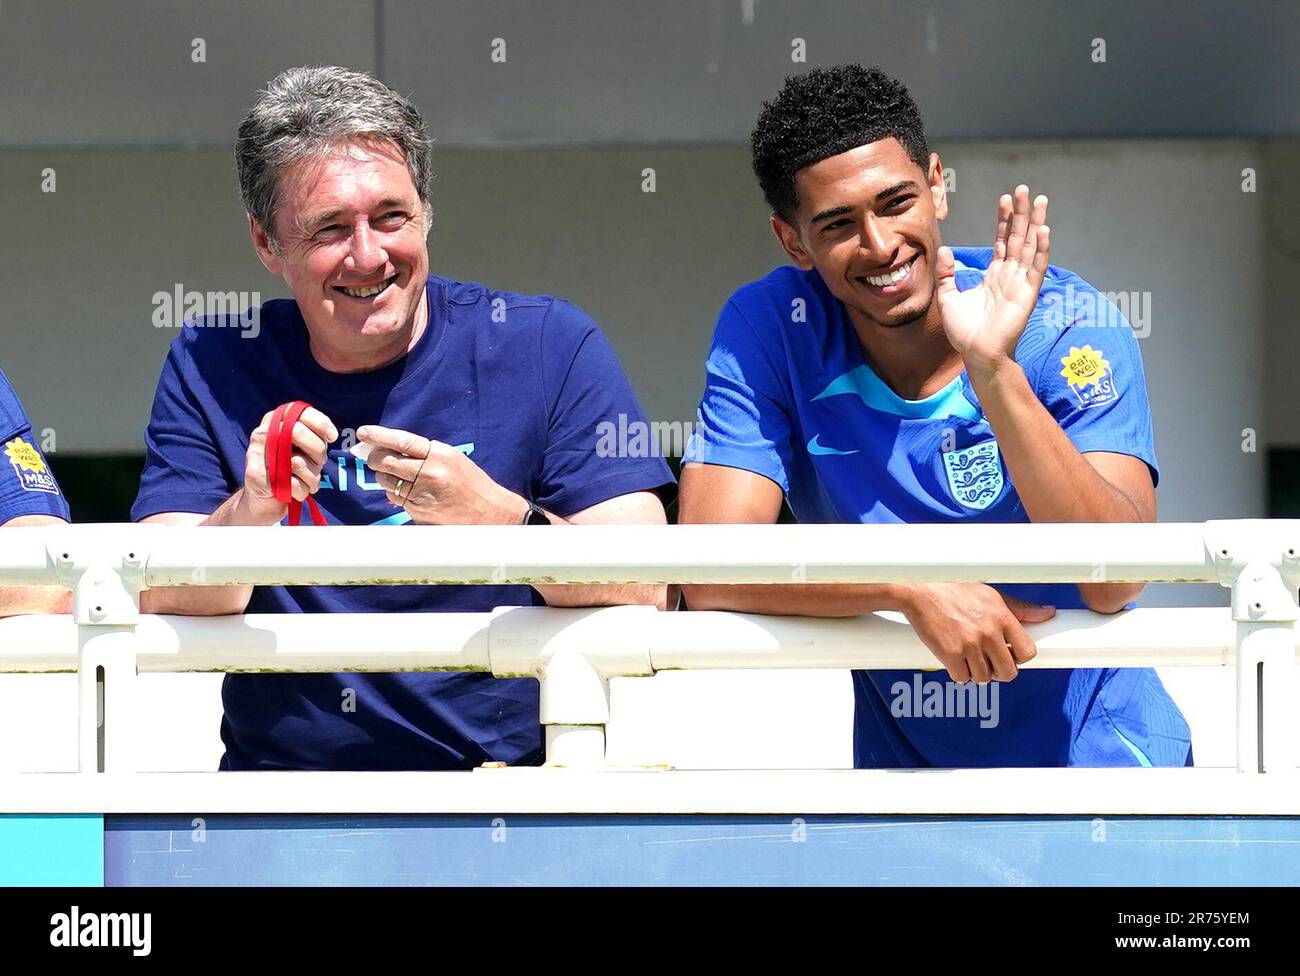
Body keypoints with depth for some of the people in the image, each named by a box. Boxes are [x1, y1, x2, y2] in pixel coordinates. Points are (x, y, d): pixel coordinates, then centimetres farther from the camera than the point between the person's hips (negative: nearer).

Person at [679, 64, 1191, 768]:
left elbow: (1115, 580, -25)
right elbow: (711, 569, -15)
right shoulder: (767, 330, -6)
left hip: (1096, 757, -5)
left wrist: (991, 369, -32)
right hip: (900, 763, 5)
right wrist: (914, 589, -27)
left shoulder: (1065, 323, -12)